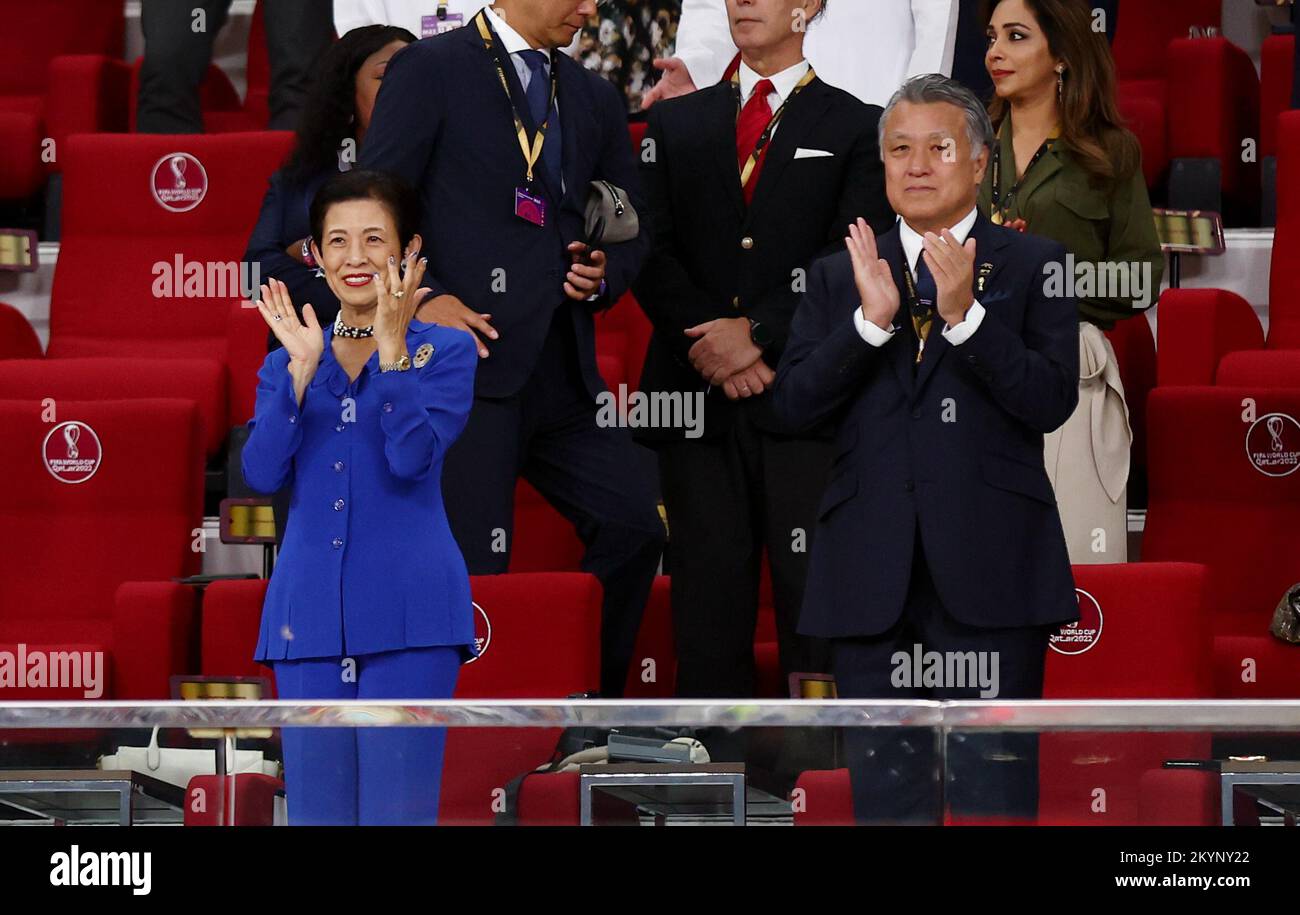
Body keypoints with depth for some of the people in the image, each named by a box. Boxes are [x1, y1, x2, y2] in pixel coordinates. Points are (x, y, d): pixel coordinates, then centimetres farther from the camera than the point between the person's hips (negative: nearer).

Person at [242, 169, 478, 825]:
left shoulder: (445, 351, 3)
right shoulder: (289, 360, 13)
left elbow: (413, 457, -13)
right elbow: (262, 472, -2)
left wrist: (391, 347, -14)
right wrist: (303, 366, -8)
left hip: (406, 610, -4)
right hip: (311, 610, 4)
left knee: (398, 810, -6)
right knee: (316, 812, 5)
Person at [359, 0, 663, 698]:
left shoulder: (595, 101, 21)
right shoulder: (431, 70, 3)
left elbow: (632, 227, 27)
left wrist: (605, 271, 4)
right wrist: (424, 297, -16)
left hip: (560, 375, 6)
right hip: (466, 363, -6)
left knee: (634, 522, -8)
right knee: (471, 564, -9)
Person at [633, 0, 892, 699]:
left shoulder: (857, 129, 9)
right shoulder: (675, 125, 17)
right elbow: (649, 250, 7)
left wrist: (758, 333, -11)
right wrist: (708, 338, -7)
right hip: (695, 403, 3)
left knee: (813, 594, -8)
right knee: (708, 599, 1)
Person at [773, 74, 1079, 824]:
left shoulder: (1032, 265, 5)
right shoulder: (840, 276, 14)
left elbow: (1053, 401, -7)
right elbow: (795, 405, 3)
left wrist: (965, 315, -18)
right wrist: (871, 320, -11)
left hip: (987, 574, -3)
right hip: (874, 577, 3)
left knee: (995, 791, -4)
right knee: (885, 795, 7)